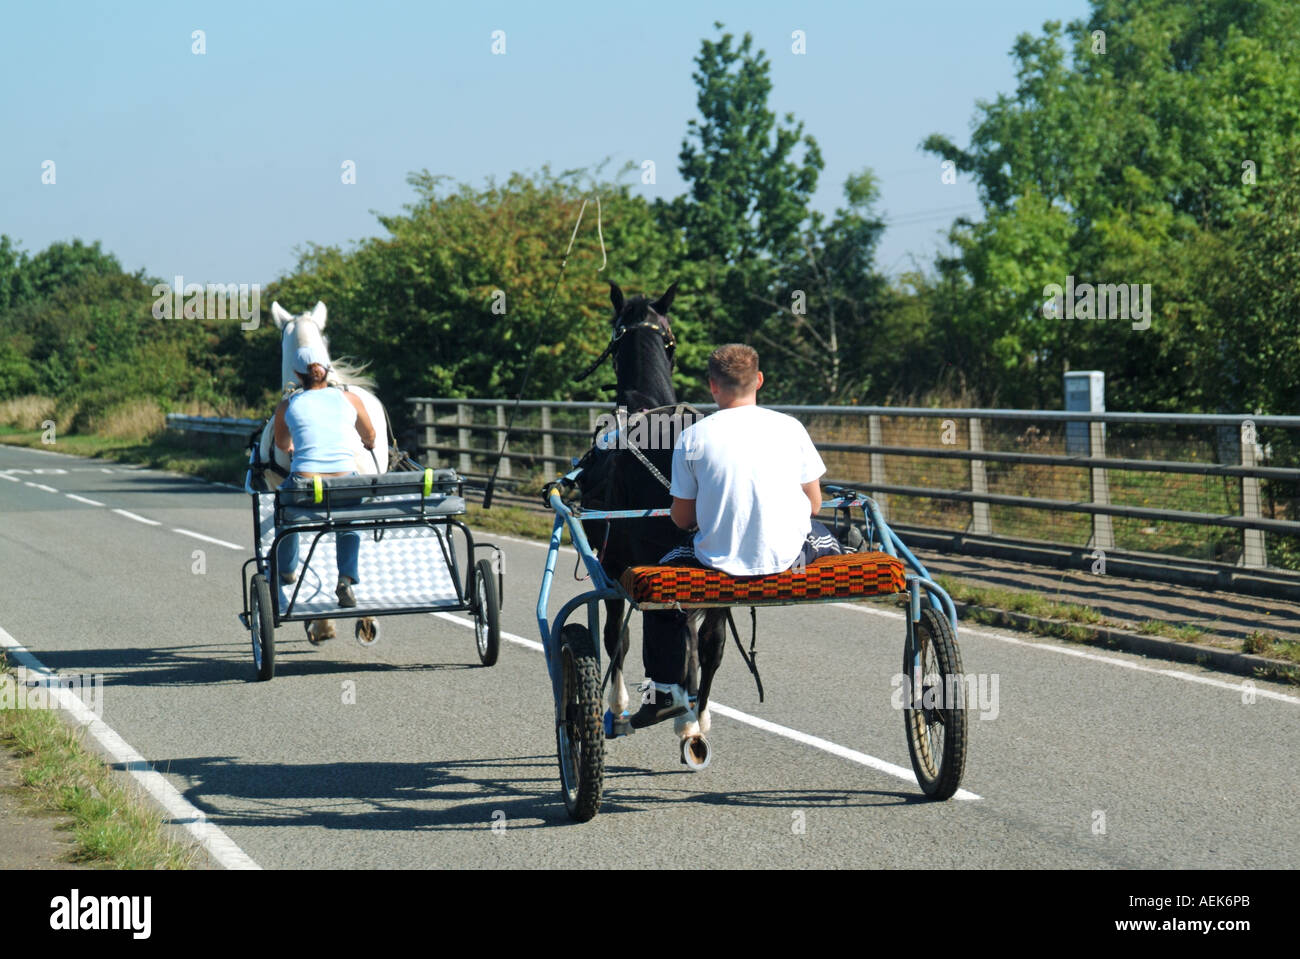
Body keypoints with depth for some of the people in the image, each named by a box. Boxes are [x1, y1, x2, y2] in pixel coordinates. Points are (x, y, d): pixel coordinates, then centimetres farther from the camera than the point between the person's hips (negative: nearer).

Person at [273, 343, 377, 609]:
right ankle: (347, 578, 15)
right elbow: (369, 435, 32)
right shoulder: (350, 399, 12)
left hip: (305, 486, -1)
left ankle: (287, 570, 52)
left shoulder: (288, 405, 10)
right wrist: (369, 444, 57)